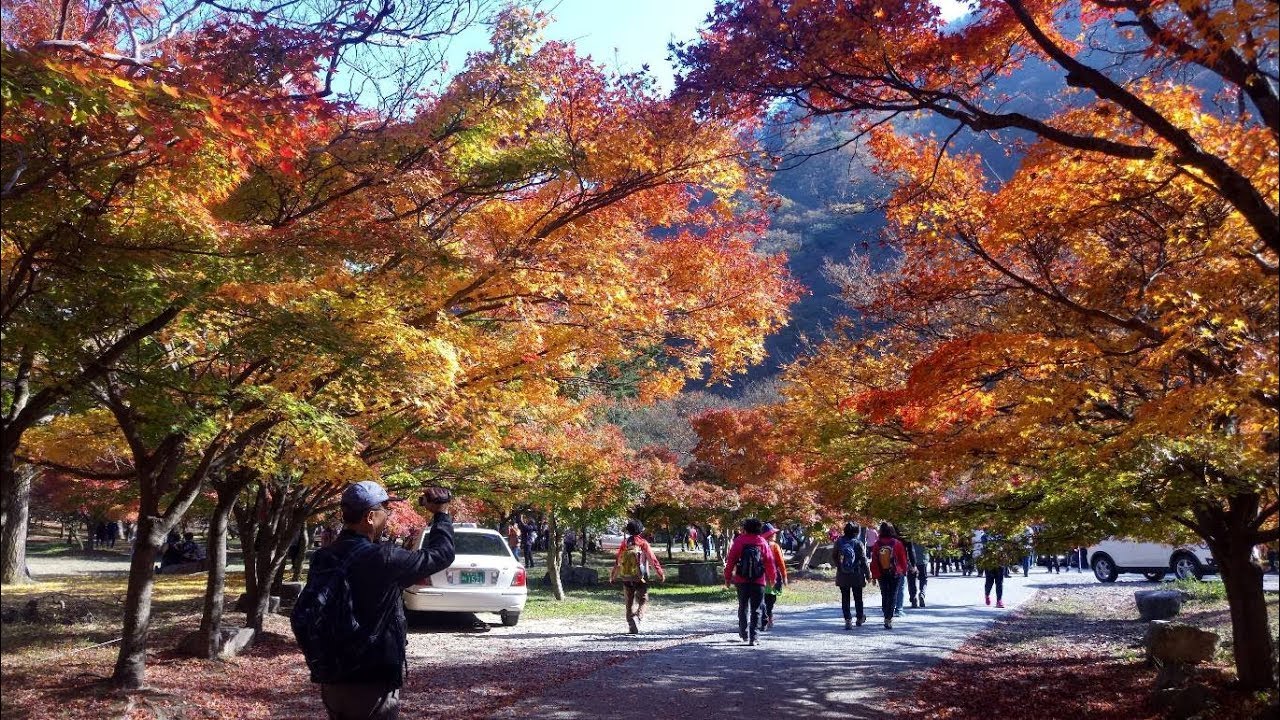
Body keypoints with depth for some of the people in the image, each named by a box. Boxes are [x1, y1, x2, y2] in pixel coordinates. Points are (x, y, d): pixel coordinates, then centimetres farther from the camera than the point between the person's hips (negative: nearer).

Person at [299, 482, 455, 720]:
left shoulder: (321, 559, 1)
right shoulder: (381, 559, -20)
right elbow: (440, 554, -10)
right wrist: (441, 513, 5)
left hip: (331, 680, 7)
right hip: (371, 684, -7)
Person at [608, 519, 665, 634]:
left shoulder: (624, 543, 3)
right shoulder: (643, 543, -6)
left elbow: (617, 560, 7)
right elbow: (652, 559, -7)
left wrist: (613, 575, 17)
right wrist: (660, 573, 0)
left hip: (626, 578, 3)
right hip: (640, 578, -3)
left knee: (630, 602, 13)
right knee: (643, 600, 5)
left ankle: (631, 626, 13)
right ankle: (638, 617, -20)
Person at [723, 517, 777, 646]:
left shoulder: (739, 541, -2)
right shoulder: (763, 542, 1)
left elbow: (731, 560, -3)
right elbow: (769, 562, 4)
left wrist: (727, 577, 4)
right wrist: (772, 577, 17)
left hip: (741, 581, 0)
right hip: (759, 582, 0)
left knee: (742, 607, 18)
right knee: (756, 610, 5)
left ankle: (744, 632, 17)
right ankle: (753, 637, -4)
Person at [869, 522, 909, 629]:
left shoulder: (877, 544, -5)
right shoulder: (897, 543, -9)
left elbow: (874, 561, -1)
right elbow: (903, 559, 0)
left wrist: (874, 576, 6)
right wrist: (904, 571, 16)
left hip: (881, 575, 2)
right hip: (895, 574, -2)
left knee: (884, 596, 16)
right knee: (892, 596, 0)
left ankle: (887, 617, 25)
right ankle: (888, 619, -10)